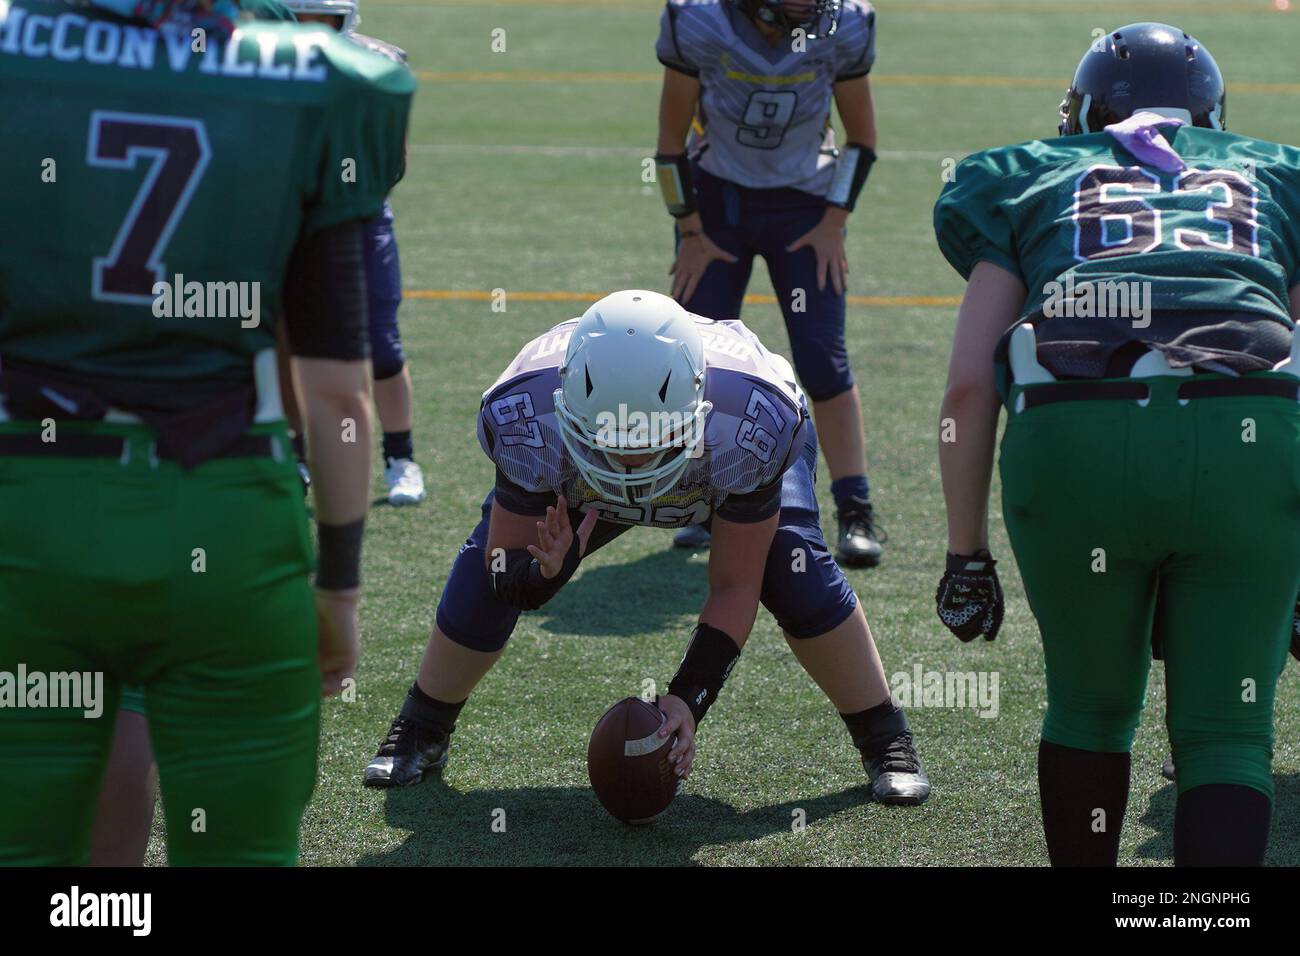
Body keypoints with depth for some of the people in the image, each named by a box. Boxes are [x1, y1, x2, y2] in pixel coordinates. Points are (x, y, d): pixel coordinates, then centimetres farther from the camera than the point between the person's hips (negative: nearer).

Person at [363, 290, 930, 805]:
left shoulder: (755, 424, -44)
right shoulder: (527, 420, -42)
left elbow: (735, 587, -32)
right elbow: (504, 582, -29)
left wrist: (688, 699, -42)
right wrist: (543, 573, -53)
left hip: (725, 461, -1)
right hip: (579, 484, 1)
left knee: (793, 565, -26)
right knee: (487, 565, -17)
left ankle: (884, 740, -4)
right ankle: (421, 732, 10)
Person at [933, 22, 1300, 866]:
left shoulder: (1034, 179, 27)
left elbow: (969, 388, 17)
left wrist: (967, 553, 23)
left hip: (1075, 438, 0)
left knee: (1090, 709, 22)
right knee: (1224, 734, 10)